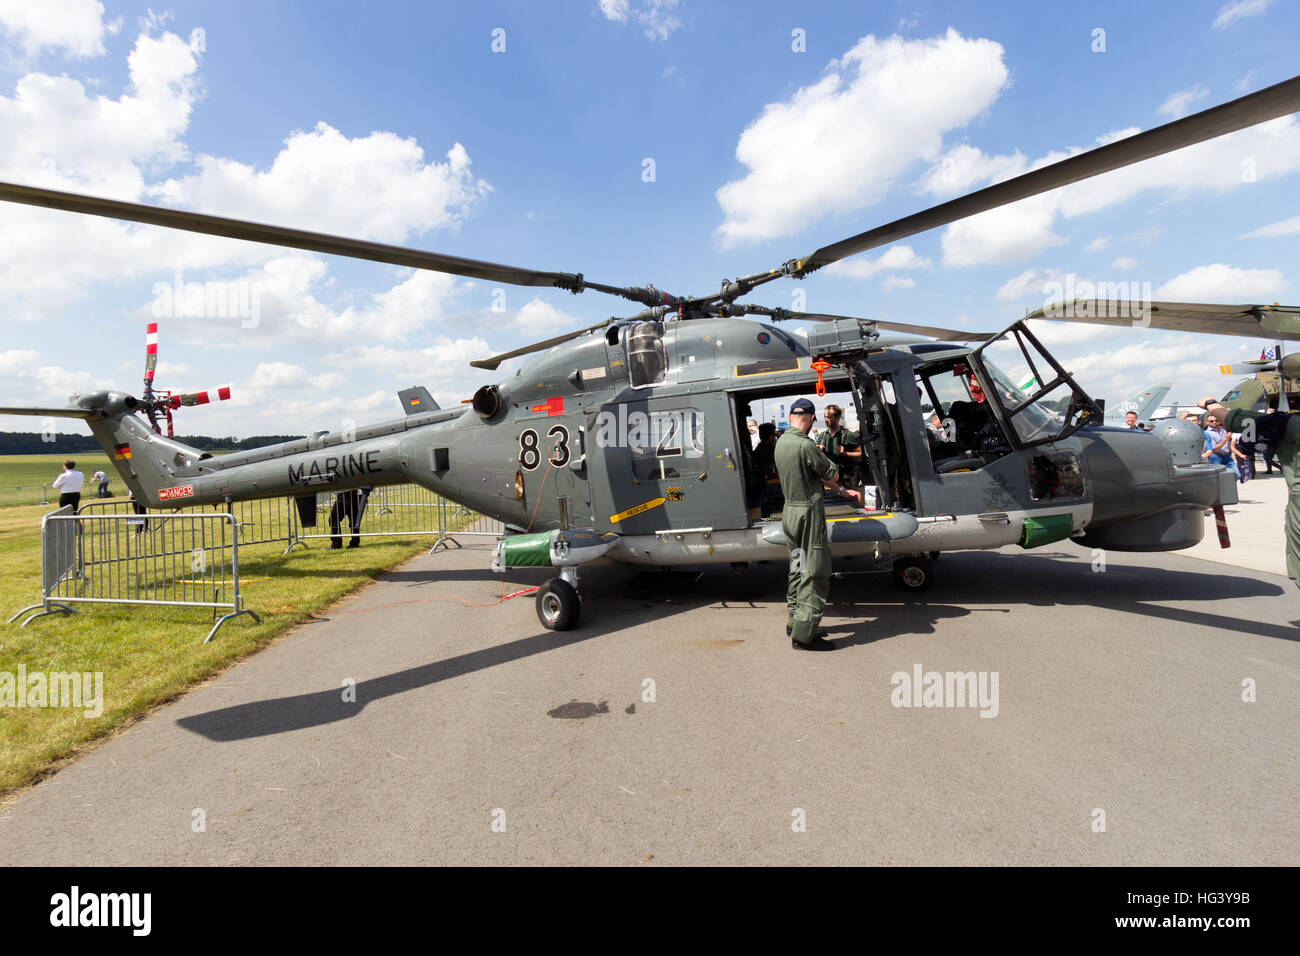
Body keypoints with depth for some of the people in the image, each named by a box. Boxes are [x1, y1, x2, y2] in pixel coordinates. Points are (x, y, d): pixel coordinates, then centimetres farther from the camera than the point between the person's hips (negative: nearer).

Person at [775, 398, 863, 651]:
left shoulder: (781, 442, 8)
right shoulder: (805, 445, -21)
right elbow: (832, 474, -8)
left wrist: (843, 491, 13)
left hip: (789, 511, 9)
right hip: (808, 512, -9)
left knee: (798, 568, 20)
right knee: (815, 573, -4)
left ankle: (794, 621, 29)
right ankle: (803, 635, -3)